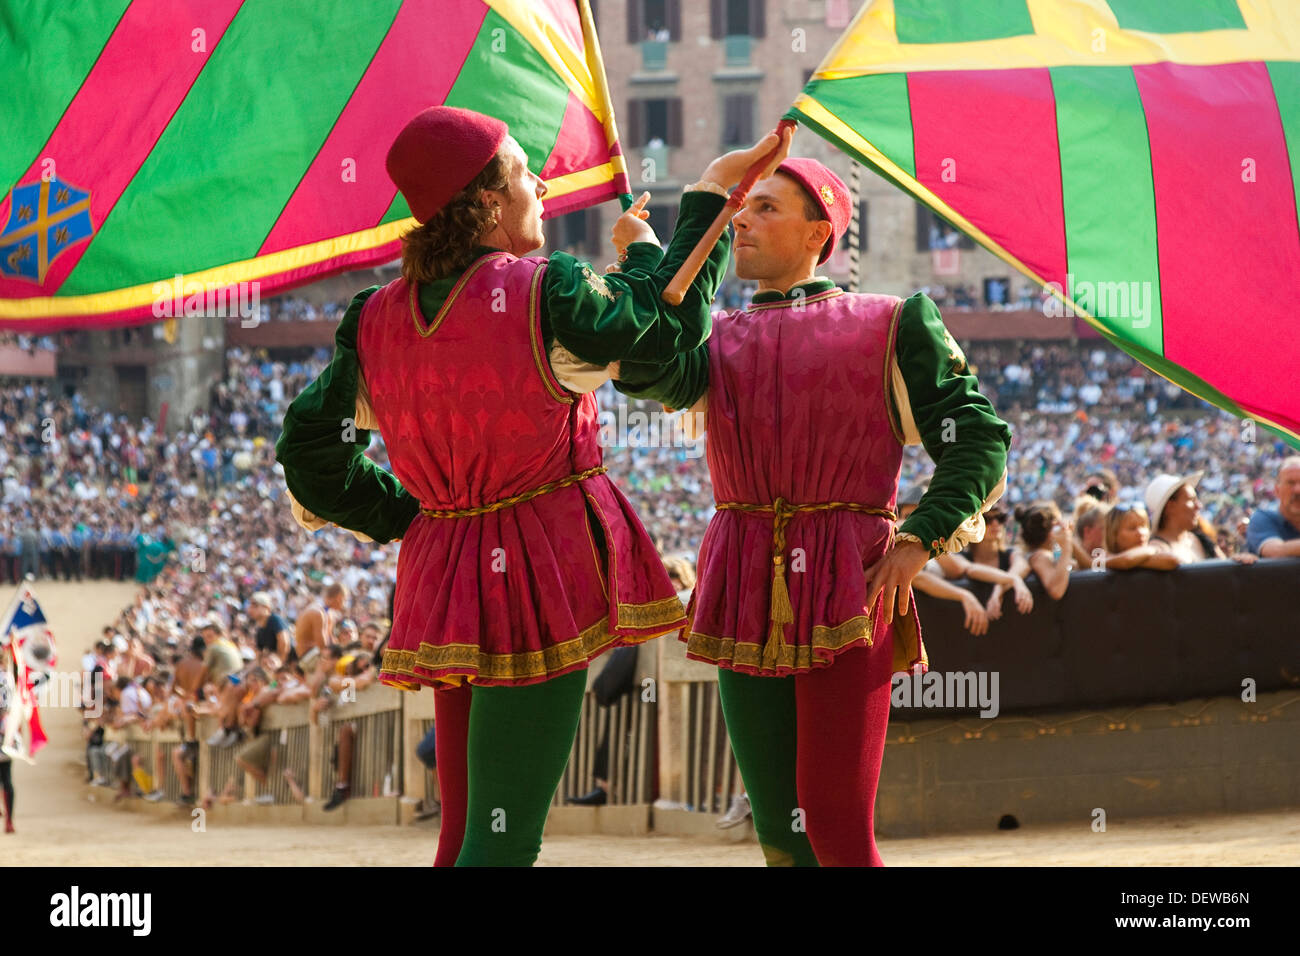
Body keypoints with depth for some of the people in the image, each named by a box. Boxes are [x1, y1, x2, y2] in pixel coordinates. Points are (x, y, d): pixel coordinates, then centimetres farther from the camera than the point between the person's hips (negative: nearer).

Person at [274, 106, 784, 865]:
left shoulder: (376, 322, 4)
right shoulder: (545, 296, -15)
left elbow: (311, 456, 9)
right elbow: (670, 322, -1)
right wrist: (644, 248, 15)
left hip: (444, 586, 7)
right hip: (542, 579, -7)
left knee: (467, 832, 18)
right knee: (503, 840, -8)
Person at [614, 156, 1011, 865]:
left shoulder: (889, 327, 7)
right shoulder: (717, 340, 17)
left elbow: (979, 439, 3)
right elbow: (655, 373, -6)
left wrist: (921, 540, -9)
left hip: (847, 588, -4)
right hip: (747, 591, 4)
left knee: (834, 819, -13)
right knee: (777, 825, 6)